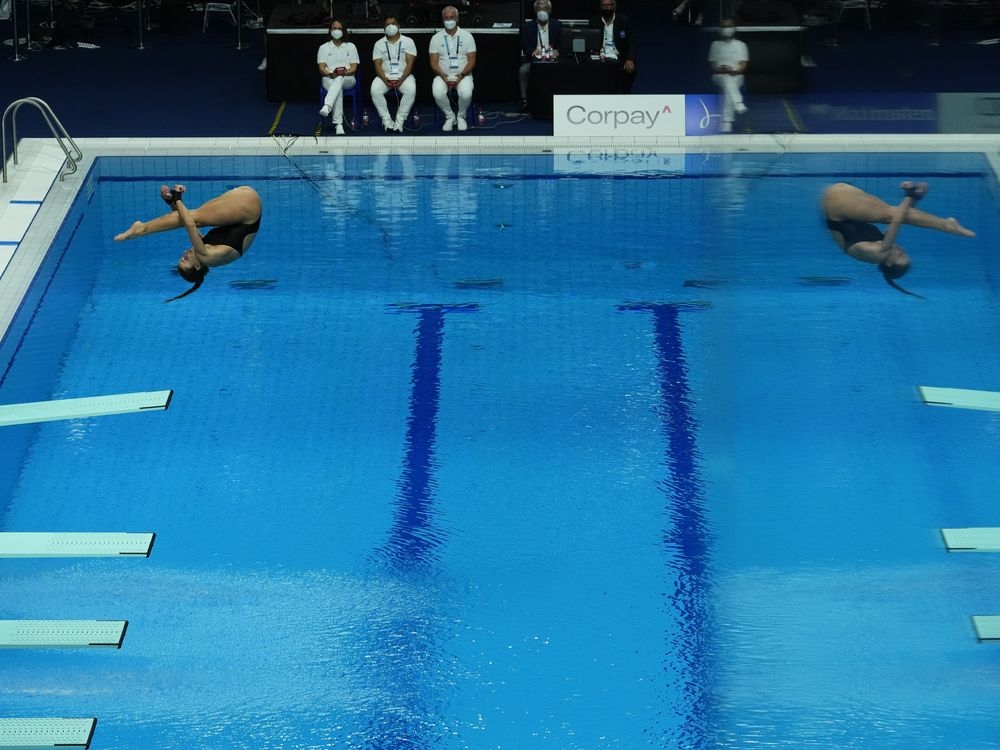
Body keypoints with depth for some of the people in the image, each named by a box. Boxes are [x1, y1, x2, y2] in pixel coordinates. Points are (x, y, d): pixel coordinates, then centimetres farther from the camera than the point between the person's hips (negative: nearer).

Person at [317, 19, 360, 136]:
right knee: (338, 89, -38)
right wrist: (330, 74, -17)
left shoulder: (350, 46, 19)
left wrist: (346, 72, -14)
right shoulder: (324, 47, 18)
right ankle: (338, 125, -50)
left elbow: (354, 68, 9)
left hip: (347, 79, 0)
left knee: (339, 80, -40)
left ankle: (327, 107, -64)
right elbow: (321, 68, 6)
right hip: (329, 79, 0)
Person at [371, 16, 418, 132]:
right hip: (385, 76, 1)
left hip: (404, 75, -1)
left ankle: (400, 121, -26)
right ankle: (386, 120, -23)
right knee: (375, 90, -31)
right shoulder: (379, 44, 11)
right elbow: (377, 65, 2)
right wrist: (385, 79, -17)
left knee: (411, 91, -34)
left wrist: (402, 79, -18)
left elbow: (410, 63, -2)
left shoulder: (408, 42, 7)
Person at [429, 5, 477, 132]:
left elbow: (471, 60, 0)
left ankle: (461, 116, -2)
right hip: (443, 75, 1)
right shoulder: (436, 38, 6)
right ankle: (450, 117, -5)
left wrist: (462, 75, -17)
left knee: (466, 93, -33)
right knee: (437, 93, -32)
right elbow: (433, 62, 2)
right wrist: (443, 75, -17)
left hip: (463, 75, -1)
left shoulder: (467, 36, 3)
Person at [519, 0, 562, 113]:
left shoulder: (557, 25, 10)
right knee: (522, 70, -31)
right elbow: (524, 46, 0)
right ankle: (524, 100, -23)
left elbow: (561, 44, 9)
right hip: (533, 60, 0)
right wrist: (533, 51, -22)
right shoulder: (528, 26, 7)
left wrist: (557, 51, -15)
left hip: (552, 59, 0)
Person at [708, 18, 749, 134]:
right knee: (728, 80, -36)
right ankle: (738, 104, -58)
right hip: (719, 76, 0)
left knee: (728, 91, -30)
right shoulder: (715, 45, 16)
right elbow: (711, 64, 9)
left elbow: (743, 65, 4)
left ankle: (727, 123, -33)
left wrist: (735, 70, -17)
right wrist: (719, 69, -12)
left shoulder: (740, 45, 13)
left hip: (736, 76, 0)